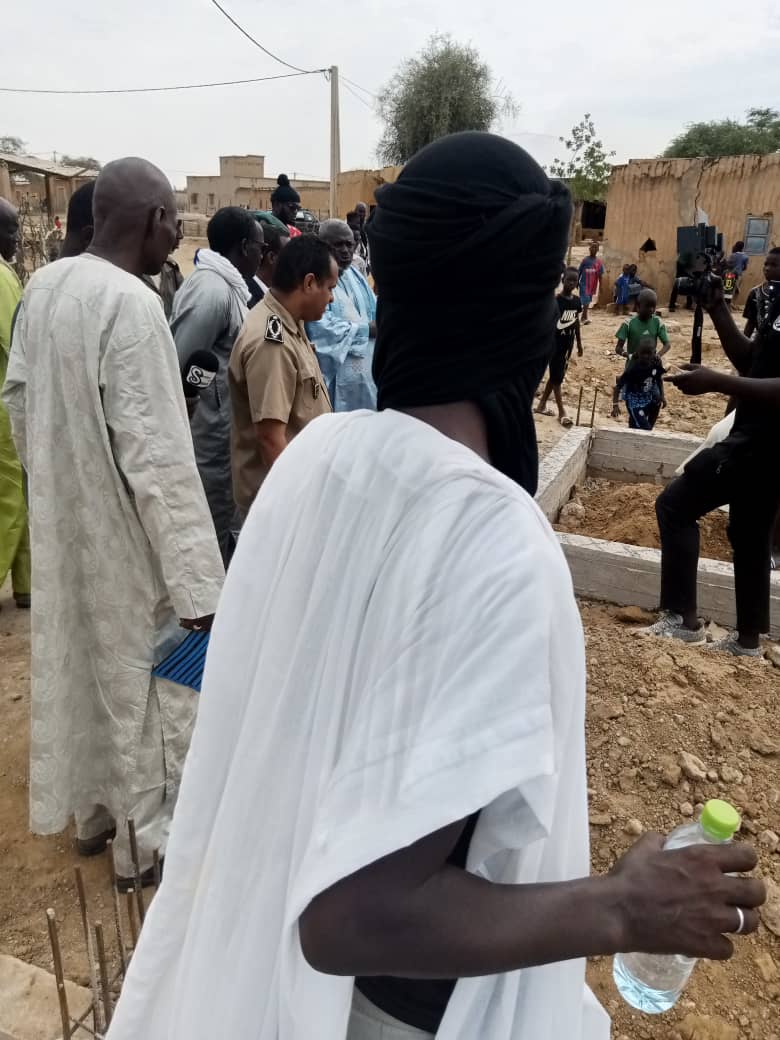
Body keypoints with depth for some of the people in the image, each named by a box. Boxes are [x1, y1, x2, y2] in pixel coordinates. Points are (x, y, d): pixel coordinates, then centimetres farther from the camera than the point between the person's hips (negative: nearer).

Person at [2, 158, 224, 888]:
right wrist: (198, 581, -24)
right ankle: (146, 840, 30)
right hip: (125, 535, -8)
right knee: (143, 683, 10)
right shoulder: (131, 305, -24)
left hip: (63, 522, 8)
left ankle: (93, 810, 42)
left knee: (83, 665, 22)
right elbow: (156, 457, -27)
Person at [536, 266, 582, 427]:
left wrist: (579, 343, 16)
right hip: (555, 343, -7)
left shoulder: (577, 301, 4)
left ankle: (542, 405, 26)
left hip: (568, 344, 7)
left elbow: (576, 322, 14)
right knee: (556, 377, 0)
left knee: (558, 375, 13)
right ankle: (562, 411, 5)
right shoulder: (556, 301, -14)